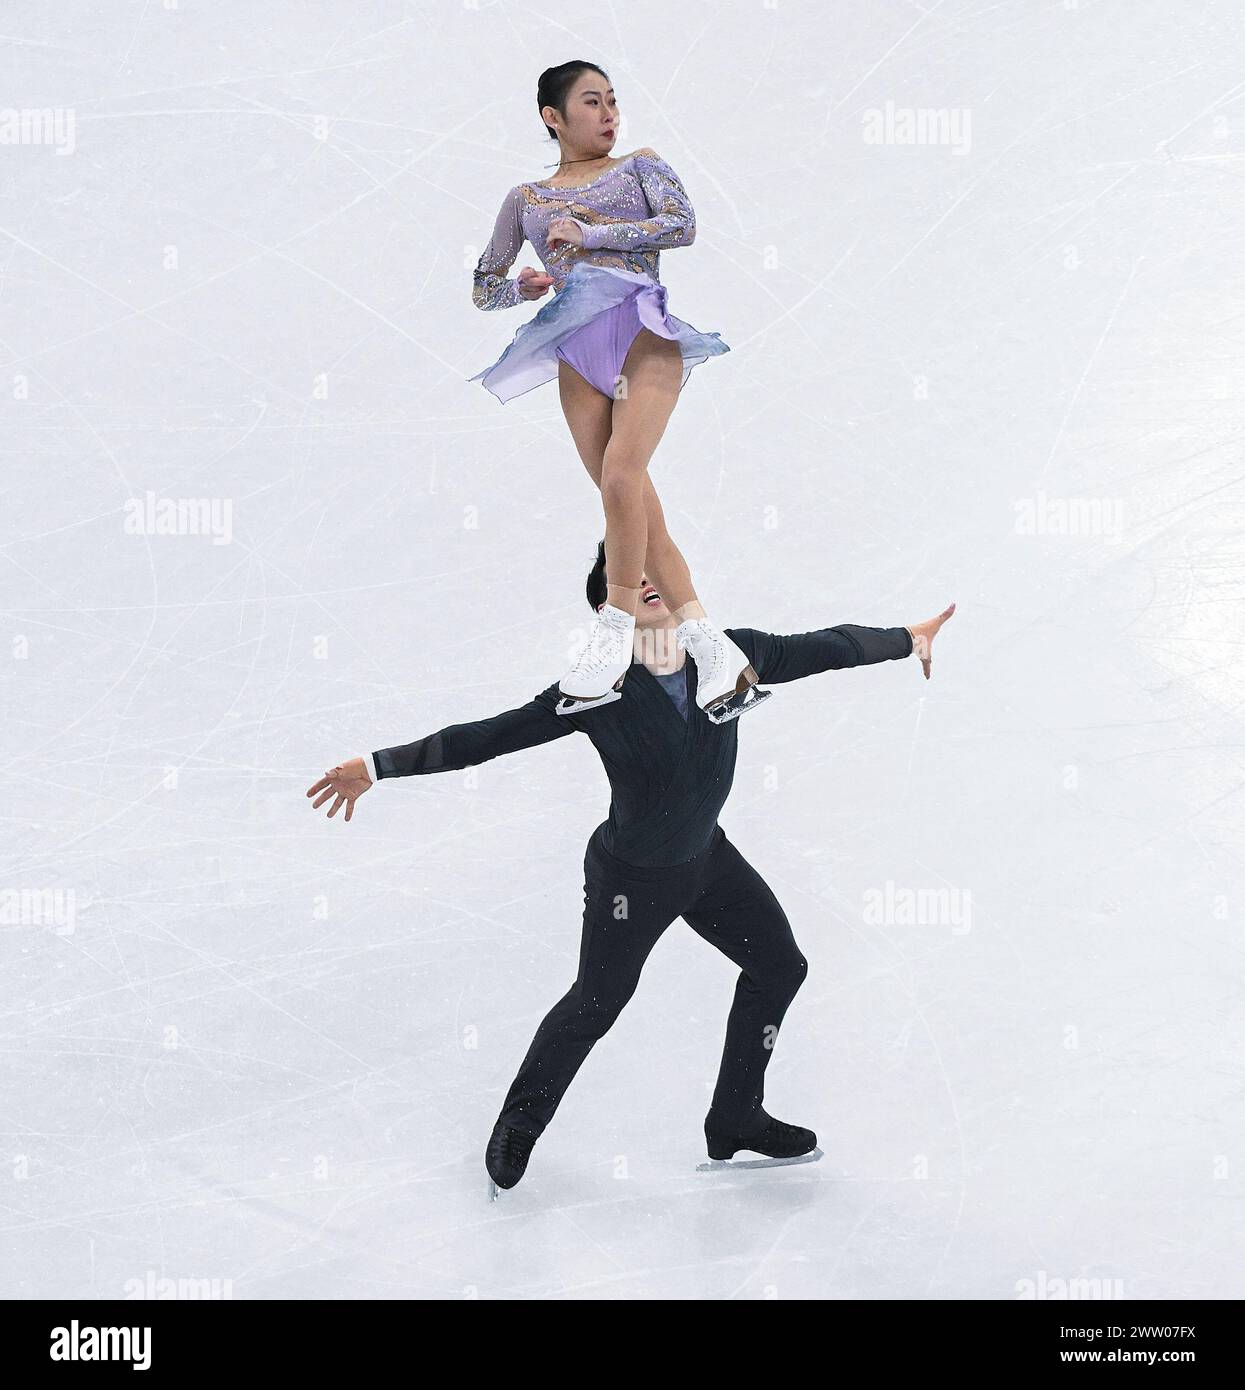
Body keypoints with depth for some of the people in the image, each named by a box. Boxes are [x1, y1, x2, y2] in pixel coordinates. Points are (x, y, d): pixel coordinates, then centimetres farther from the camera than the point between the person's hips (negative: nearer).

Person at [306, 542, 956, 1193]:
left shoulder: (730, 654, -17)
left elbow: (817, 649, -2)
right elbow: (492, 736, -25)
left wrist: (908, 640, 12)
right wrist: (379, 766, -26)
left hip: (707, 856, 6)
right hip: (628, 877, -5)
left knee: (779, 965, 16)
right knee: (595, 1004, 9)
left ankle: (736, 1119, 36)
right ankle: (518, 1124, 36)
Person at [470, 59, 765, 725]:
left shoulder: (640, 166, 17)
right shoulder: (524, 198, 22)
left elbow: (682, 225, -2)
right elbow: (483, 289, 25)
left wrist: (590, 233, -4)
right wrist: (523, 288, 3)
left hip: (642, 333, -2)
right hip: (576, 352, 2)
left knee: (621, 472, -26)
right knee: (634, 506, -7)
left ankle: (614, 632, -15)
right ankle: (719, 657, -7)